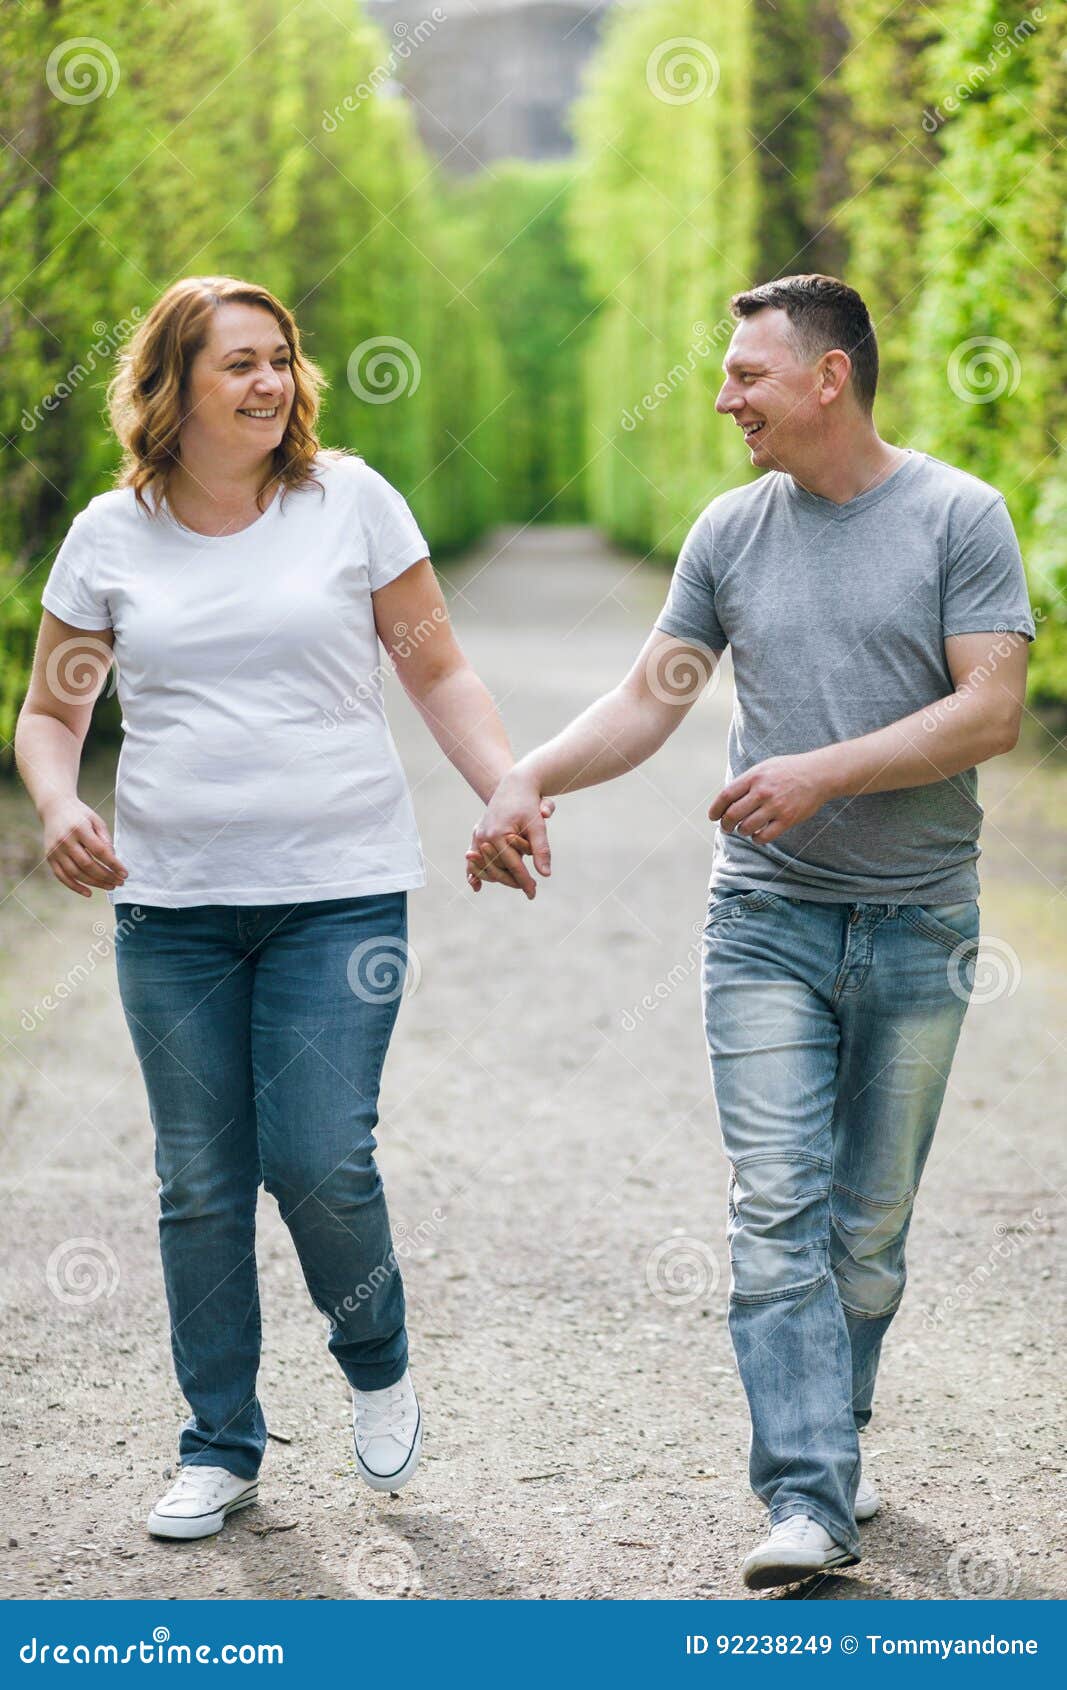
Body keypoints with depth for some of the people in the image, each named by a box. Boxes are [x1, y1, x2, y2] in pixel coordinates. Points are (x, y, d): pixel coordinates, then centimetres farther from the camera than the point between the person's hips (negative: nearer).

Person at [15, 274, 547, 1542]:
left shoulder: (350, 501, 2)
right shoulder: (111, 535, 5)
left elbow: (439, 675, 7)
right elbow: (49, 713, 13)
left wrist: (514, 794, -7)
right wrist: (58, 806, -7)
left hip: (338, 890, -2)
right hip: (170, 901, 2)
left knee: (320, 1162, -10)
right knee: (201, 1183, 5)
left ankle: (378, 1369, 20)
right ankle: (219, 1449, 20)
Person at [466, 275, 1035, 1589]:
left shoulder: (958, 517, -3)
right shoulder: (731, 531, 7)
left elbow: (992, 709, -11)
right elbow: (647, 701, 10)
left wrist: (823, 770, -19)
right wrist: (527, 778, -6)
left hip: (916, 924, -2)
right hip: (767, 920, 2)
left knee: (870, 1223, 7)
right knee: (778, 1209, -9)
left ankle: (828, 1444, 25)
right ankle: (809, 1501, -11)